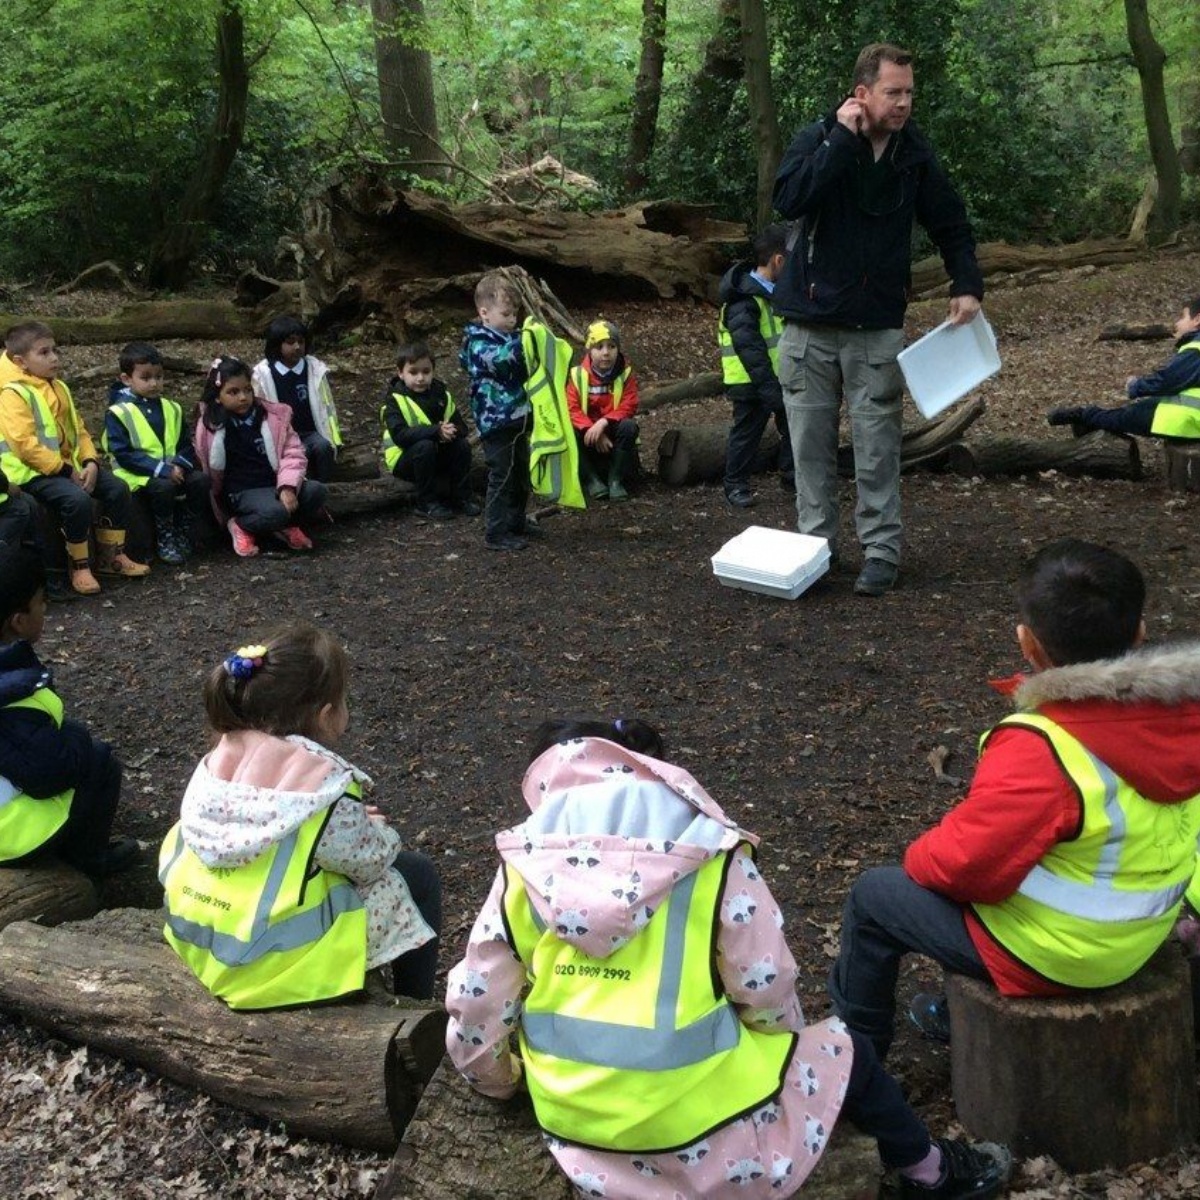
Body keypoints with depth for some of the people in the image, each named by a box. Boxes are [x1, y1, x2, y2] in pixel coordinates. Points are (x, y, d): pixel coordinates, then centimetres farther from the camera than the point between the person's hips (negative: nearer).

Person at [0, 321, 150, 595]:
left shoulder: (58, 388, 14)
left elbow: (78, 430, 14)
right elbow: (26, 445, -21)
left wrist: (90, 462, -5)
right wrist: (66, 471, -20)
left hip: (70, 464, 8)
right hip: (34, 472, -8)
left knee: (117, 488, -5)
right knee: (77, 499, -31)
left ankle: (111, 555, 10)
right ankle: (79, 567, -13)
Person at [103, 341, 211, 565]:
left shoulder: (171, 409, 14)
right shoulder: (118, 413, -6)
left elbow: (186, 444, 15)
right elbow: (123, 454, -14)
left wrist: (180, 465, -10)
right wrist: (162, 470, -21)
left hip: (172, 471, 6)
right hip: (137, 475, -6)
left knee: (201, 479, -20)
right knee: (164, 486, -35)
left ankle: (183, 534, -2)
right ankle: (165, 539, -12)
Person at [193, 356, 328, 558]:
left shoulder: (273, 416, 0)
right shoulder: (211, 427, -5)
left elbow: (293, 453, -5)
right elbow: (209, 468, 4)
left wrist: (287, 486, -20)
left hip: (275, 484, 4)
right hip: (242, 491, -4)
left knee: (315, 491, -23)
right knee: (275, 512, -35)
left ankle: (286, 525, 4)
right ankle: (241, 526, -3)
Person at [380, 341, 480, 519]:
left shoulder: (441, 393, 1)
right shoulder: (395, 399, -14)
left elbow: (461, 427, -3)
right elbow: (400, 435, -30)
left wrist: (452, 431, -29)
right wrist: (436, 431, -40)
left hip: (436, 456, 5)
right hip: (404, 461, -4)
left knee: (462, 445, -18)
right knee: (425, 446, -32)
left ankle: (461, 497, -7)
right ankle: (427, 503, -21)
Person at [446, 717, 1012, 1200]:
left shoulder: (523, 867, -3)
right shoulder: (708, 856, -9)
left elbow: (476, 1006, 1)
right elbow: (767, 988, -7)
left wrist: (499, 1081, 22)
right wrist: (786, 1043, 17)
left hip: (571, 1120, 4)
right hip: (694, 1117, -3)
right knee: (846, 1054, 23)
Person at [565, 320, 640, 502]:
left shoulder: (626, 374, -7)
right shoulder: (578, 375, -7)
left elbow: (628, 407, -17)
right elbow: (572, 410, -14)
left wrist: (603, 422, -32)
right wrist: (592, 429, -30)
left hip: (613, 431, 0)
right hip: (589, 435, 0)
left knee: (629, 426, -32)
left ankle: (615, 480, -20)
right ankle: (592, 479, -18)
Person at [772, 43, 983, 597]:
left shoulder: (914, 153, 3)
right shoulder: (818, 139, -4)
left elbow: (951, 224, 13)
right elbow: (788, 198, -23)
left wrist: (966, 284, 0)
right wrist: (841, 138, -22)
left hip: (877, 328, 1)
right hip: (810, 324, -1)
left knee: (877, 447, -2)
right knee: (811, 444, 5)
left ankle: (881, 552, 7)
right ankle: (815, 545, 17)